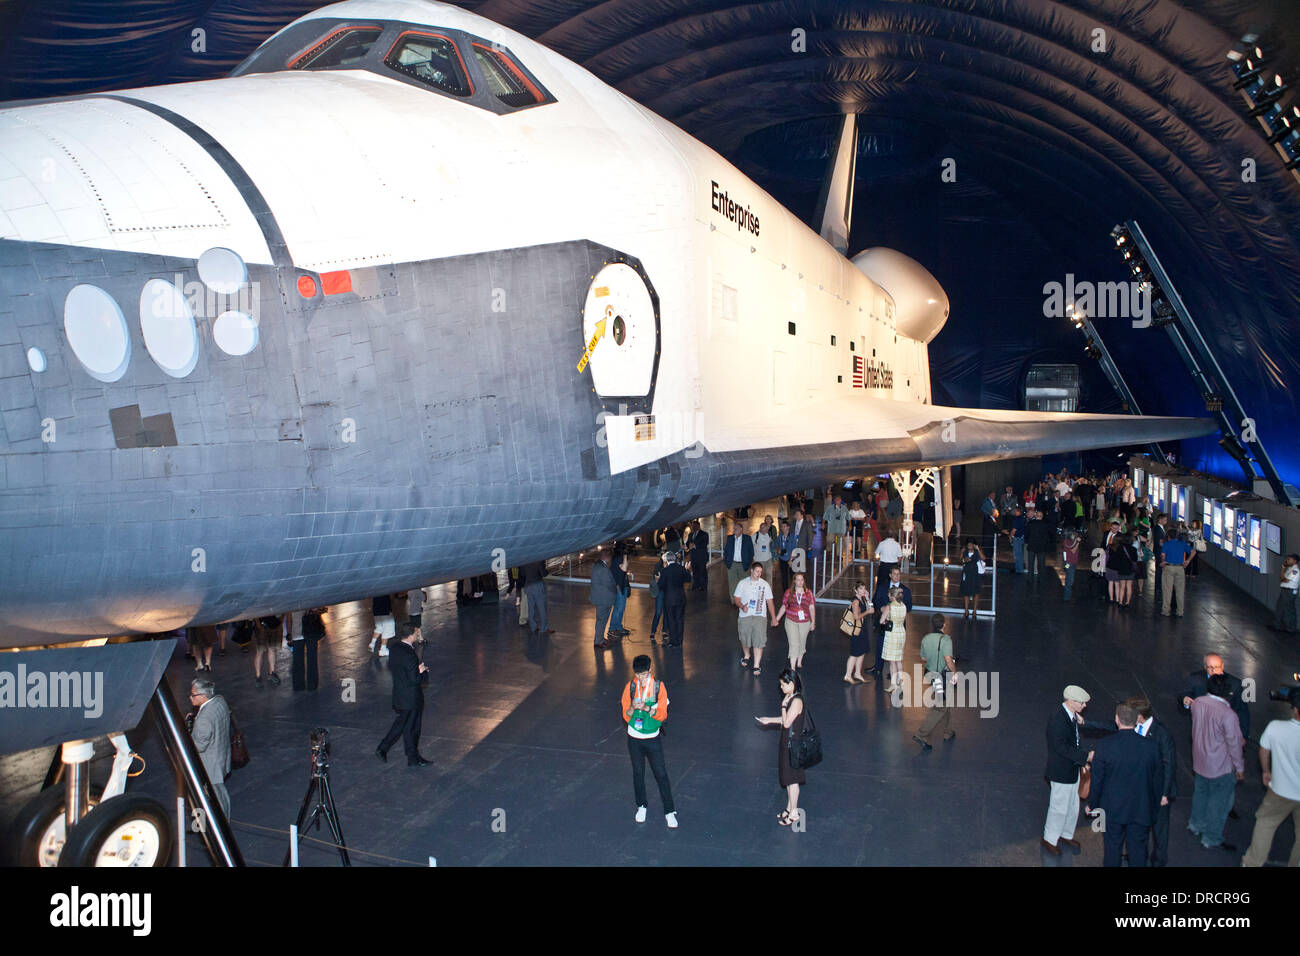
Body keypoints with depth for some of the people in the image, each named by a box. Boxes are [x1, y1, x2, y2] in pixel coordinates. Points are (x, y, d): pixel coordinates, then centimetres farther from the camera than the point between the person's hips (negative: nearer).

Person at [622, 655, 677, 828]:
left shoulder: (658, 686, -9)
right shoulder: (630, 686, -4)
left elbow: (663, 715, -10)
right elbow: (626, 716, -2)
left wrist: (647, 708, -27)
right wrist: (633, 707, -25)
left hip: (653, 738, -2)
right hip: (634, 739, 2)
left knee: (661, 774, -1)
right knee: (638, 773, 14)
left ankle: (669, 812, 9)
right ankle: (642, 806, 33)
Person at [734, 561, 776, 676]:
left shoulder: (765, 584, 6)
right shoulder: (743, 583, 4)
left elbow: (769, 602, 10)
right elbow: (736, 598, 5)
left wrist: (773, 618, 9)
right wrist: (742, 606, -16)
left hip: (760, 616, -1)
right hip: (745, 616, 1)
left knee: (758, 641, -11)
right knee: (744, 639, 11)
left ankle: (756, 666, -6)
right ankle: (746, 655, 42)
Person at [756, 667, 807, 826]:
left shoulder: (797, 701, -24)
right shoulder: (790, 698, 6)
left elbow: (787, 722, -25)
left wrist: (783, 705, -18)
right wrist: (770, 720, 16)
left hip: (793, 744, -9)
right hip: (787, 743, 9)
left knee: (792, 780, 3)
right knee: (788, 778, 19)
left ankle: (794, 813, 14)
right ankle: (789, 808, 32)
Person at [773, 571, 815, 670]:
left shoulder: (808, 593, 1)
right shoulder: (789, 593, 0)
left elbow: (812, 608, 3)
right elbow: (783, 607, 7)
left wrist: (813, 622, 0)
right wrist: (776, 619, 6)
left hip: (804, 622, 2)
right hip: (791, 622, -2)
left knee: (802, 644, 15)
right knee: (794, 644, -8)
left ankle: (799, 662, 38)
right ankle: (792, 668, -6)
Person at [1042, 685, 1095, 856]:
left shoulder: (1072, 716, 2)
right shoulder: (1057, 718, -26)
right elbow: (1060, 746, -28)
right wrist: (1085, 756, -25)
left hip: (1072, 769, 9)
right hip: (1061, 772, -9)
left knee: (1073, 806, 21)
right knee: (1059, 808, 6)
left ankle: (1066, 835, 41)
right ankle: (1049, 839, 24)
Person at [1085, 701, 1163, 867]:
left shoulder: (1104, 745, -19)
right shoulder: (1150, 745, -15)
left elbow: (1097, 780, -10)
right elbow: (1158, 778, -2)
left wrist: (1092, 805, 6)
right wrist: (1154, 805, 15)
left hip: (1112, 809, -1)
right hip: (1141, 810, 1)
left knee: (1112, 848, 17)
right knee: (1137, 851, 16)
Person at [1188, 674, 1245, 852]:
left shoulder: (1197, 703, -11)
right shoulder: (1227, 715, -29)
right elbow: (1234, 743, -19)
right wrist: (1239, 767, -7)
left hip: (1199, 761, 6)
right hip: (1221, 767, -6)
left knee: (1200, 792, 27)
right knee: (1219, 802, 11)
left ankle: (1196, 825, 45)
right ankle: (1211, 839, 23)